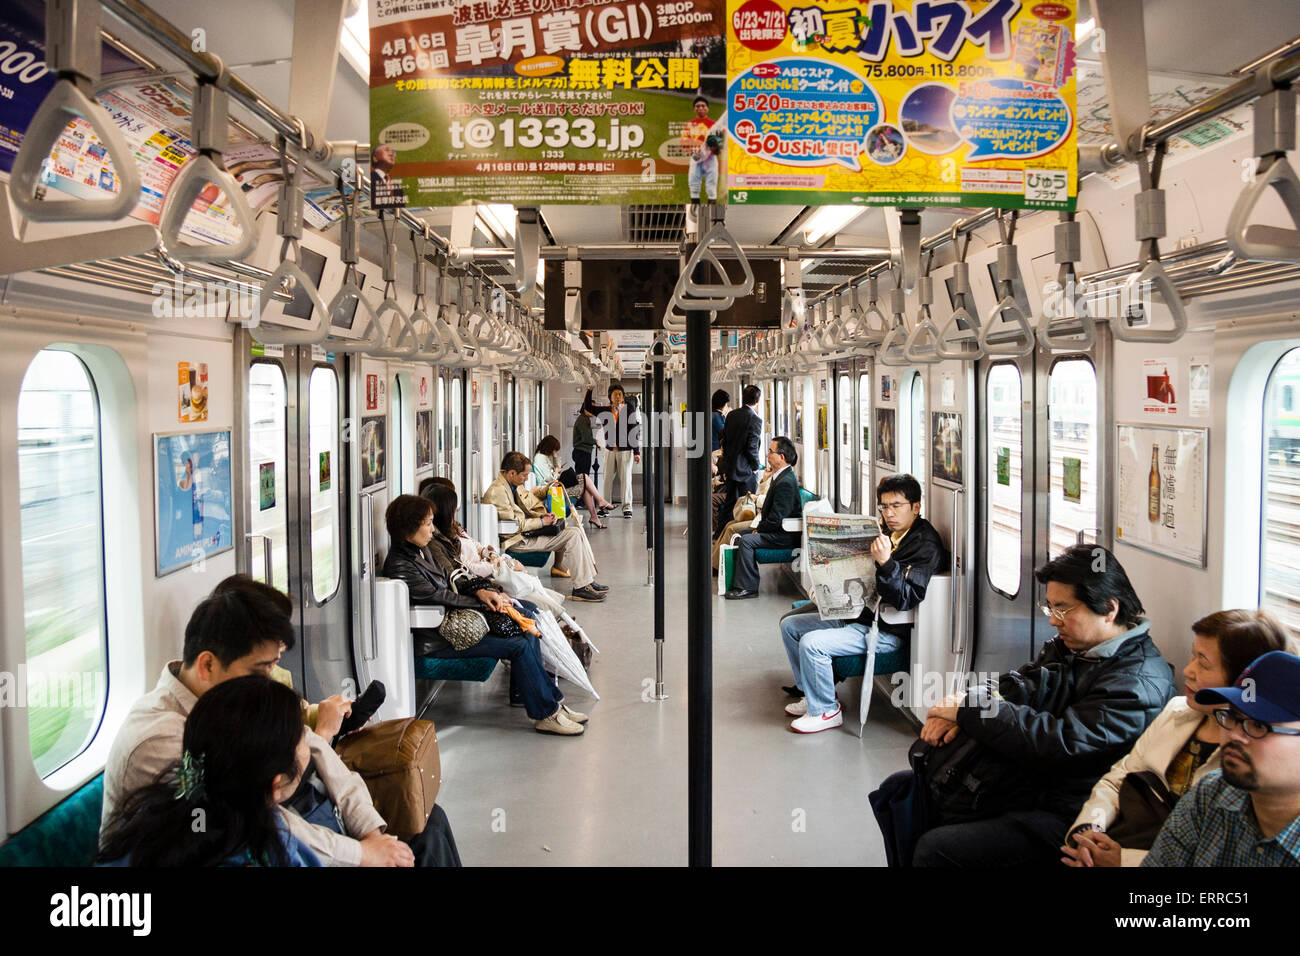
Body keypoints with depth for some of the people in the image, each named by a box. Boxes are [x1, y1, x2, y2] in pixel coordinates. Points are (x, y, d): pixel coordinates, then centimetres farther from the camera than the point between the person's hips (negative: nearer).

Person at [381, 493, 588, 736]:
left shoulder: (420, 550, 7)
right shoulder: (400, 566, -21)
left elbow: (449, 580, 14)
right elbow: (442, 597, -17)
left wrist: (480, 591, -5)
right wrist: (484, 601, -8)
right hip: (437, 641, -9)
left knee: (527, 630, -2)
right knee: (520, 646, -17)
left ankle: (551, 700, 3)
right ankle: (545, 714, -4)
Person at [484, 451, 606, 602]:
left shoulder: (513, 485, 10)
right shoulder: (497, 492, -21)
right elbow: (515, 524, -22)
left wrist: (543, 516, 2)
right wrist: (542, 522, -12)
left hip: (525, 531, 10)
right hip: (517, 540, -10)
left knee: (576, 530, 1)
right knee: (573, 535, -17)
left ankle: (589, 580, 3)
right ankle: (581, 588, -13)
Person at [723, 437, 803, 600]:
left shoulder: (785, 482, -24)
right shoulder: (780, 476, 10)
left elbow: (776, 519, -25)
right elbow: (770, 509, 18)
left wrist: (759, 529, -10)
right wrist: (760, 526, 5)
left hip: (785, 535, -11)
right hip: (777, 530, 11)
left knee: (747, 540, -20)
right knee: (741, 535, 9)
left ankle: (748, 587, -13)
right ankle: (740, 582, 12)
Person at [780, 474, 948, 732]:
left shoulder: (926, 546, -15)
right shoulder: (885, 534, 11)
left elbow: (905, 599, -24)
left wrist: (886, 563, -38)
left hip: (884, 631, -9)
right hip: (855, 614, 10)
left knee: (811, 643, -24)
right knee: (790, 625, 9)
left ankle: (826, 711, -4)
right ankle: (812, 695, 18)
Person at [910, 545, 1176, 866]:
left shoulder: (1140, 682, -20)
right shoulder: (1070, 646, 8)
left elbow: (1064, 742, -28)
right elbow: (1015, 687, 9)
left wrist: (969, 711, -22)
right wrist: (957, 709, -13)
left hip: (1064, 817, -9)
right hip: (1022, 781, 9)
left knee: (934, 848, -22)